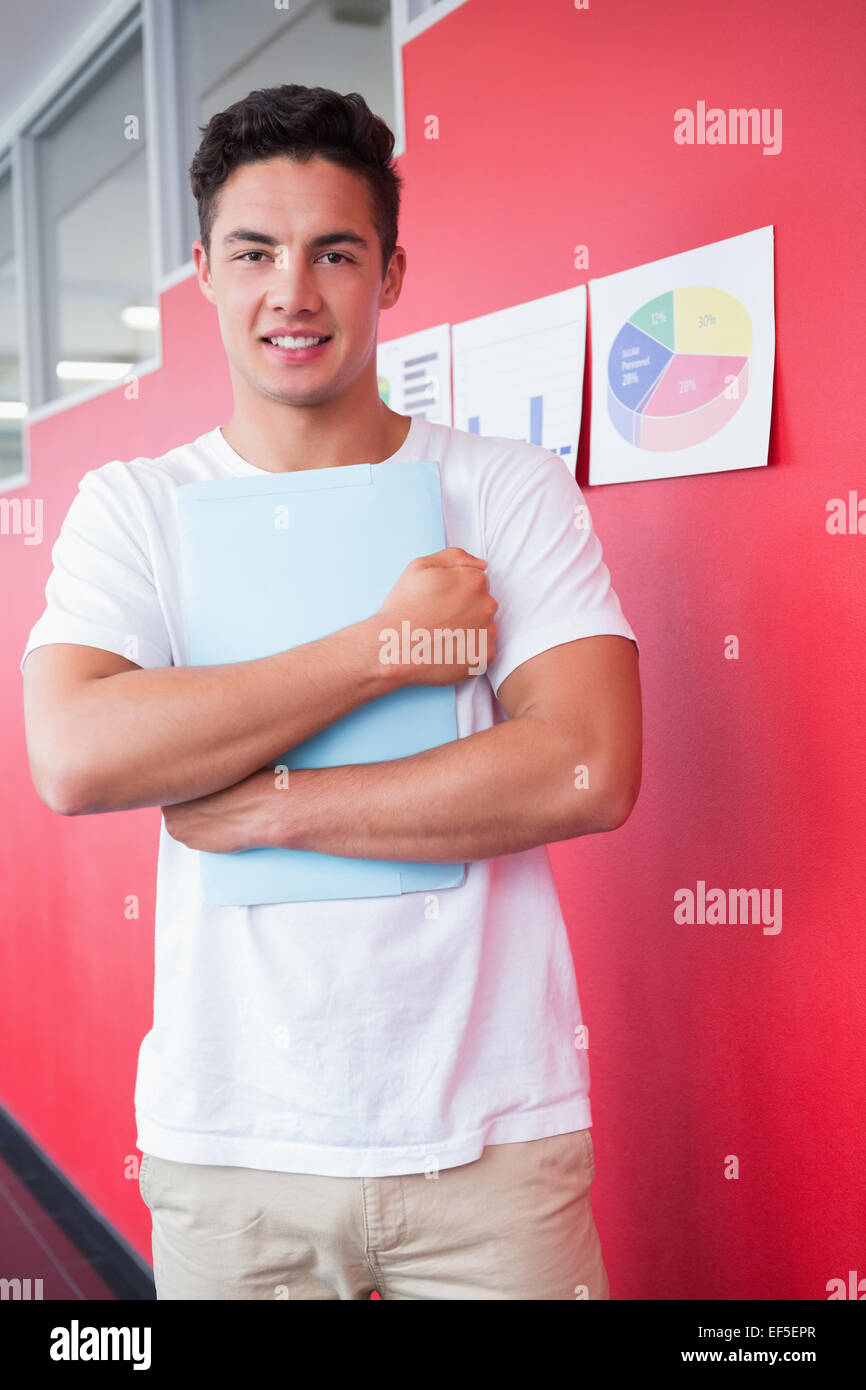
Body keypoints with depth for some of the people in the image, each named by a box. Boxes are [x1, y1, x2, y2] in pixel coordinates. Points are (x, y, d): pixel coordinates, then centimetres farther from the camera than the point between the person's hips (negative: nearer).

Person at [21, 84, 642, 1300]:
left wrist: (270, 808, -16)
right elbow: (73, 760, -16)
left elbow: (589, 771, -14)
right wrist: (386, 645, -18)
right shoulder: (132, 507, 1)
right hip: (226, 1142, 1)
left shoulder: (513, 491, -2)